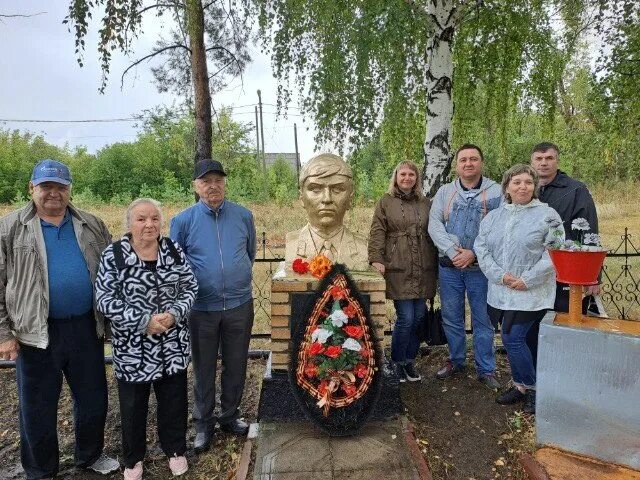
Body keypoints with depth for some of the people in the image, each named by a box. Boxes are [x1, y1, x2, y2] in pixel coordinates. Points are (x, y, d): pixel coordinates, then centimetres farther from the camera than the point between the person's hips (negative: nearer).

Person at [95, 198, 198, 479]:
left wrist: (174, 314, -15)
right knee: (133, 405, 14)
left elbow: (190, 286, 2)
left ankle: (175, 449, 38)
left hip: (173, 345, 2)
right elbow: (104, 299, -12)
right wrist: (143, 320, -18)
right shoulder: (113, 255, -9)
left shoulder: (173, 250, 0)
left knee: (174, 400, 15)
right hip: (132, 348, -2)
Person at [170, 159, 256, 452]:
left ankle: (229, 417, 36)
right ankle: (204, 424, 32)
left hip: (240, 305, 2)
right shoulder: (183, 221, -5)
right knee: (203, 369, 13)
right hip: (202, 309, -1)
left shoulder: (243, 216, 0)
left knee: (236, 365, 15)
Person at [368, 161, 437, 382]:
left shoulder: (425, 203, 15)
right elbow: (377, 232, -3)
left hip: (422, 270, 4)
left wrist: (435, 265, 11)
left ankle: (410, 362, 24)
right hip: (398, 270, -4)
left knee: (419, 317, 6)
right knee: (406, 318, -6)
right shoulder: (385, 202, 5)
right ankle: (397, 363, 14)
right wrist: (376, 259, -15)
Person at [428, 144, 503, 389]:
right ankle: (456, 360, 32)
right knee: (451, 318, 13)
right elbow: (434, 224, -2)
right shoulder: (444, 192, 7)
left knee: (483, 320, 7)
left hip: (480, 267, -2)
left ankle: (486, 369, 22)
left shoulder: (496, 192, -2)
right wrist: (453, 251, -15)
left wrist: (473, 253, -18)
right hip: (449, 267, 3)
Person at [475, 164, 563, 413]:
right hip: (501, 292, 5)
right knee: (511, 340, 12)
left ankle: (532, 388, 15)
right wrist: (500, 275, -10)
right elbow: (481, 247, 3)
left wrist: (528, 279, -14)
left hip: (530, 293, -5)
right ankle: (520, 386, 30)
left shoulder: (547, 215, -3)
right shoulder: (493, 217, 10)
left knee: (513, 339, -7)